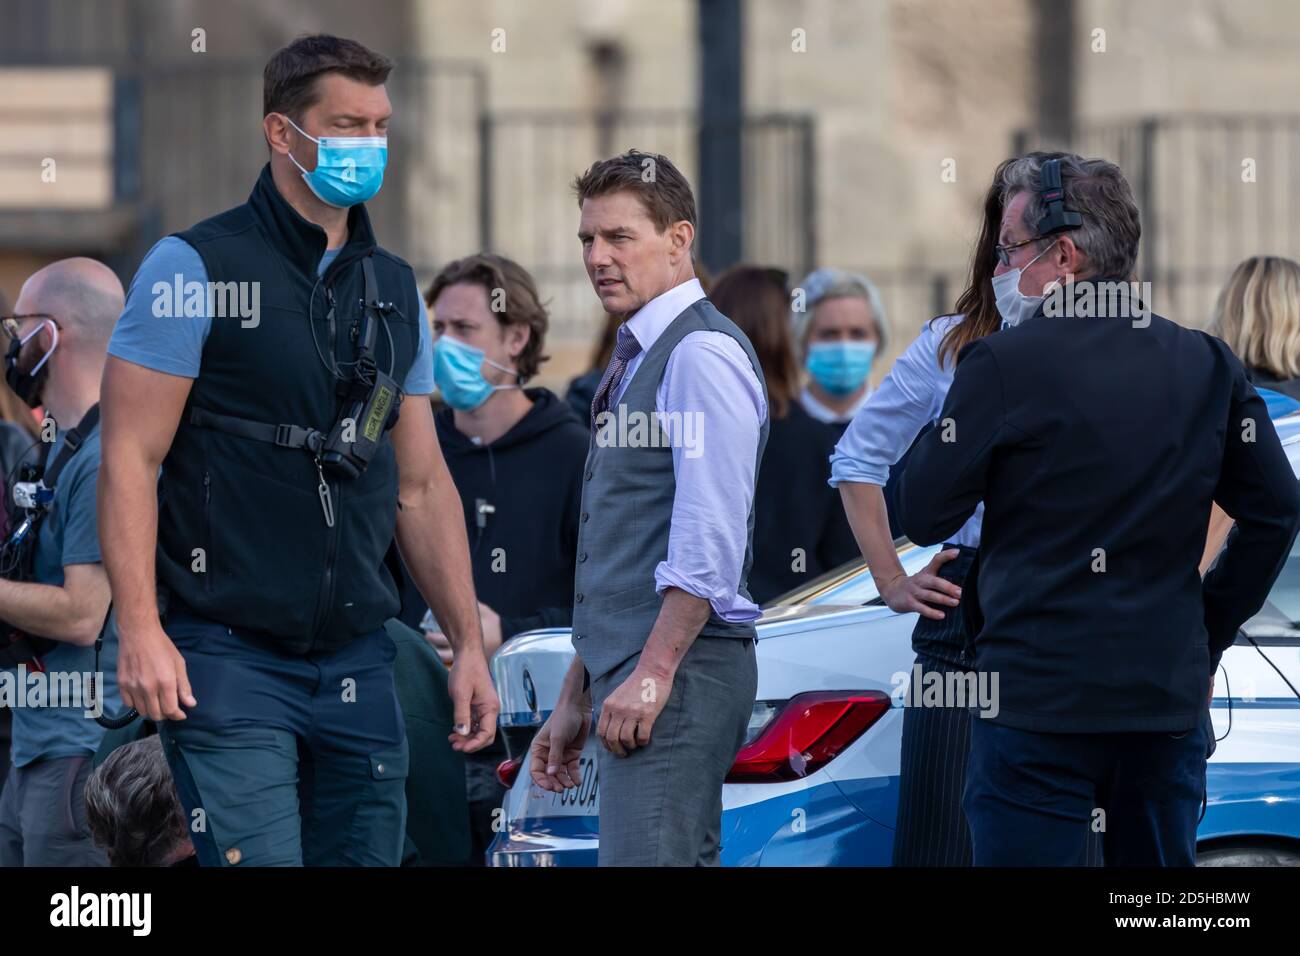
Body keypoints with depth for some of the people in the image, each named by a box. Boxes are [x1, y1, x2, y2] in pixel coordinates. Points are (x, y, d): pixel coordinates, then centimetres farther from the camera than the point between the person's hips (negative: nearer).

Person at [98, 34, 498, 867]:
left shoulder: (394, 290, 14)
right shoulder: (196, 269, -4)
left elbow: (421, 485, 19)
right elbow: (131, 458, -8)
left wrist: (470, 644, 13)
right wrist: (141, 630, -17)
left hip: (358, 664, 6)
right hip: (229, 658, -6)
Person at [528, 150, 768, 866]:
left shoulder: (703, 354, -9)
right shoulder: (634, 361, 21)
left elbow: (710, 541, -18)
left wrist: (653, 674, -21)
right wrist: (576, 700, 24)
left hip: (679, 674, -10)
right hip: (631, 677, 10)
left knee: (645, 860, -17)